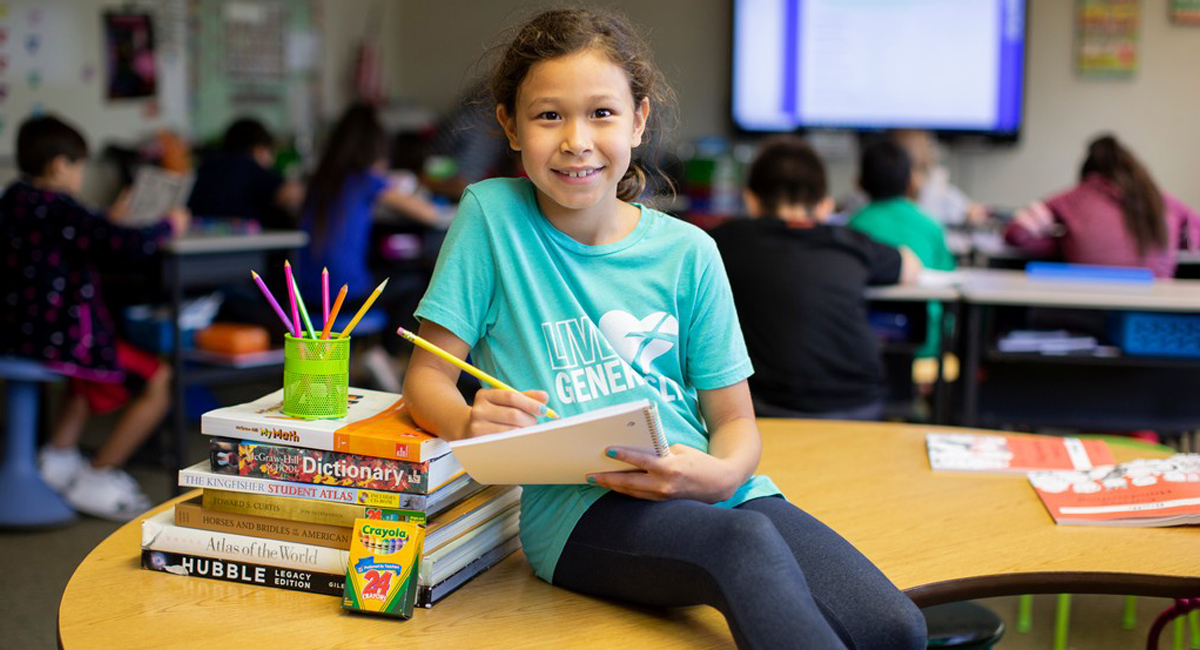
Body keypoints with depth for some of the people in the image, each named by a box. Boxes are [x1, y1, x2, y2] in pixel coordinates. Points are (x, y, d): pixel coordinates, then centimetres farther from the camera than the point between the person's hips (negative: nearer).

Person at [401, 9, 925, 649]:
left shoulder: (686, 252, 8)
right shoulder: (492, 214, 3)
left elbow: (734, 418, 10)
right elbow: (427, 373, 3)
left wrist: (720, 474, -15)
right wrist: (469, 423, -22)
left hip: (710, 493, 4)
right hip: (577, 507, -3)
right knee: (745, 544, -35)